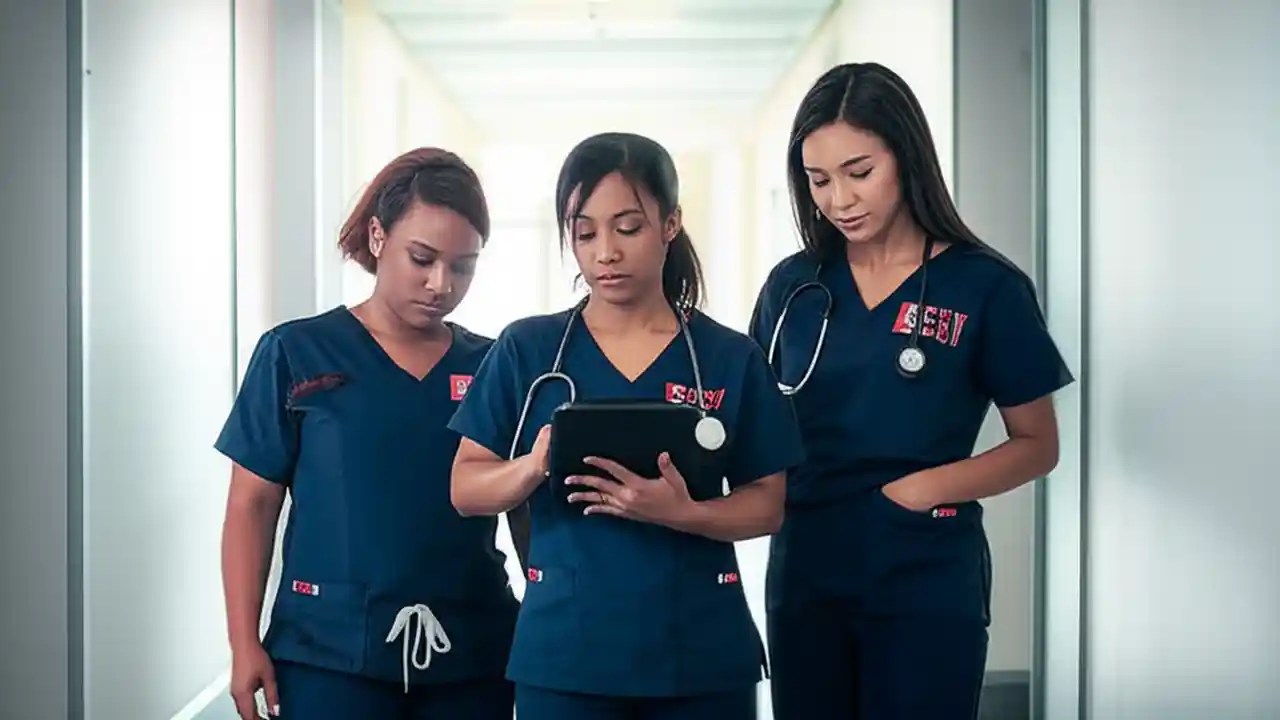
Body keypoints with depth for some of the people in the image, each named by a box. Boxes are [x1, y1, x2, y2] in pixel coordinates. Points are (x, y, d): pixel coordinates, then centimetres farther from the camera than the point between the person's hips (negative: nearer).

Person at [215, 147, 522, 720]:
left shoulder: (491, 366, 6)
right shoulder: (295, 354, 0)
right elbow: (252, 505, 2)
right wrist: (245, 642, -4)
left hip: (471, 654, 3)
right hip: (329, 651, -2)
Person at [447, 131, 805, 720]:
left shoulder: (730, 358, 1)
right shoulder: (526, 350, 1)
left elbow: (767, 505, 1)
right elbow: (465, 489, 1)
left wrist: (681, 513, -18)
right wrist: (535, 466, -20)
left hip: (702, 654, 1)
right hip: (563, 653, 0)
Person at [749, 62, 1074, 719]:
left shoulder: (986, 287, -5)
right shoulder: (792, 286, 5)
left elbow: (1037, 445, -1)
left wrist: (930, 486, -17)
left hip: (928, 579, -3)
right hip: (804, 575, 3)